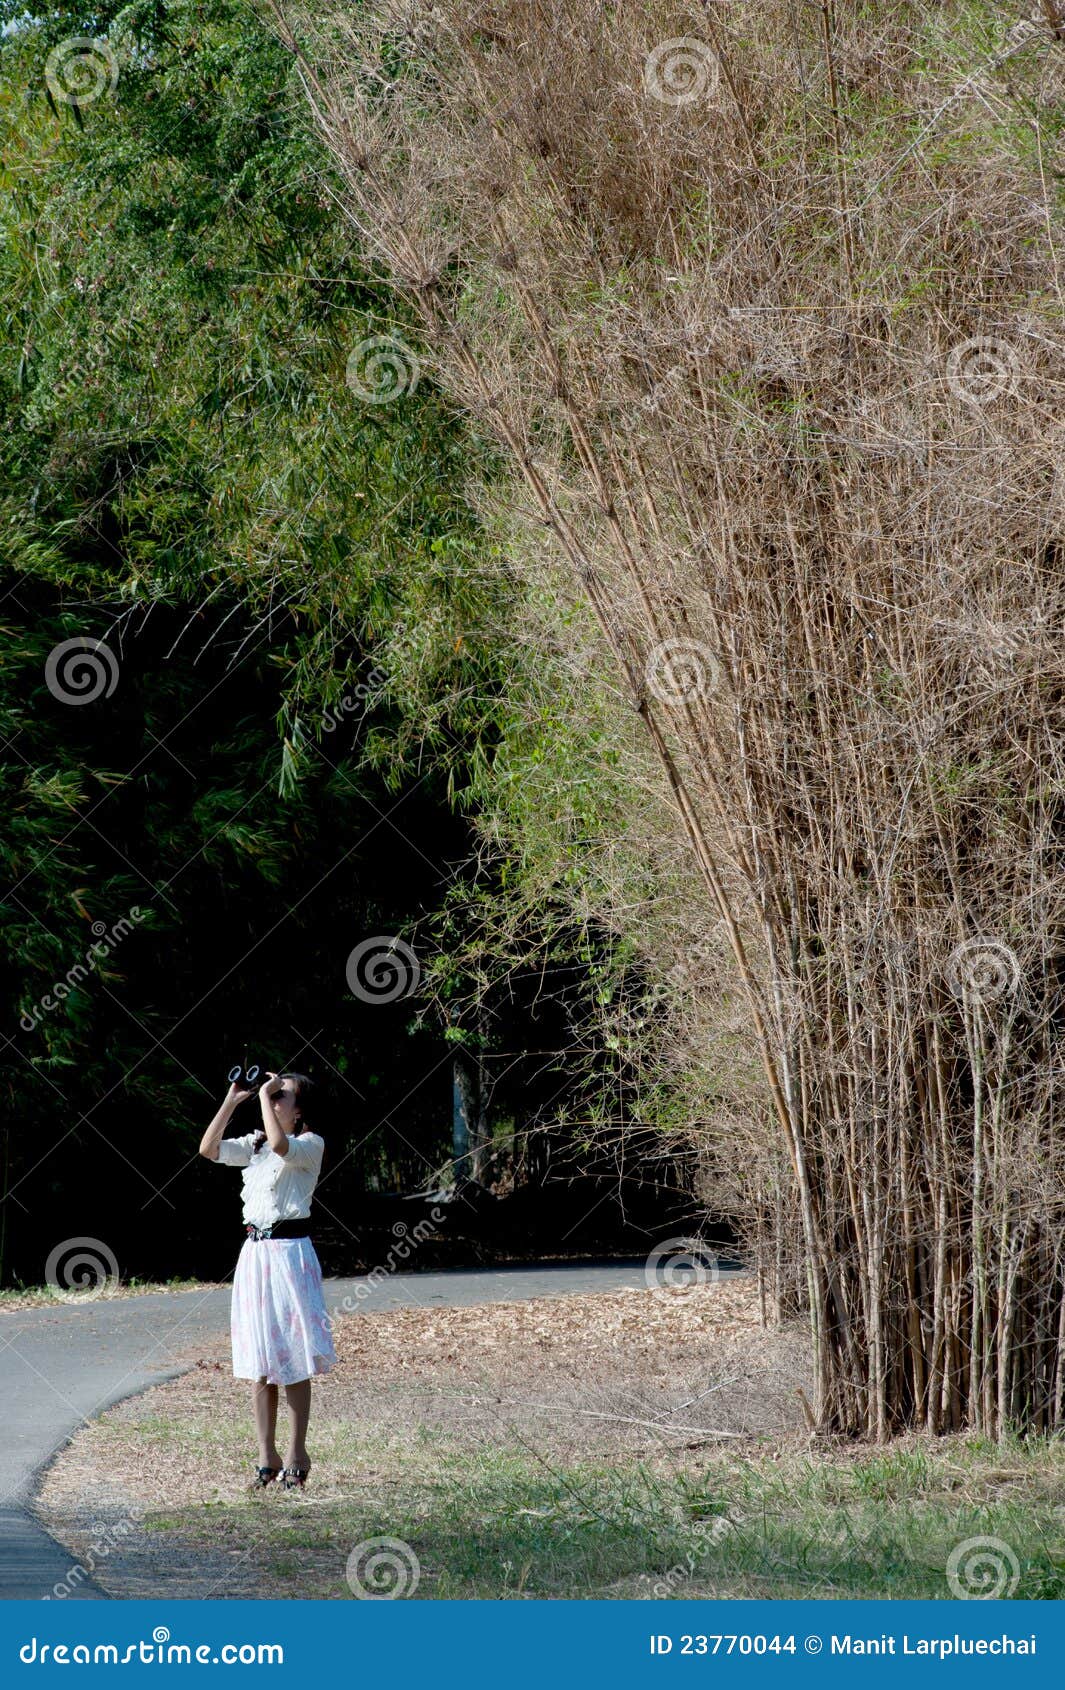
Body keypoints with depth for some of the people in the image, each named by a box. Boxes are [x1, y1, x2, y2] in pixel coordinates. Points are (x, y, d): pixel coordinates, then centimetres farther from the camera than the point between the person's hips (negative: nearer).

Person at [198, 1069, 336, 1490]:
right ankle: (267, 1456, 9)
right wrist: (233, 1100, 4)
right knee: (259, 1362, 5)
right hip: (254, 1252, 6)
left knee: (293, 1360, -2)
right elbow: (208, 1149, 5)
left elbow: (280, 1144, -26)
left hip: (289, 1252, -6)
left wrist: (265, 1095, -15)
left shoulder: (310, 1144, -5)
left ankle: (297, 1454, 5)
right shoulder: (254, 1144, 16)